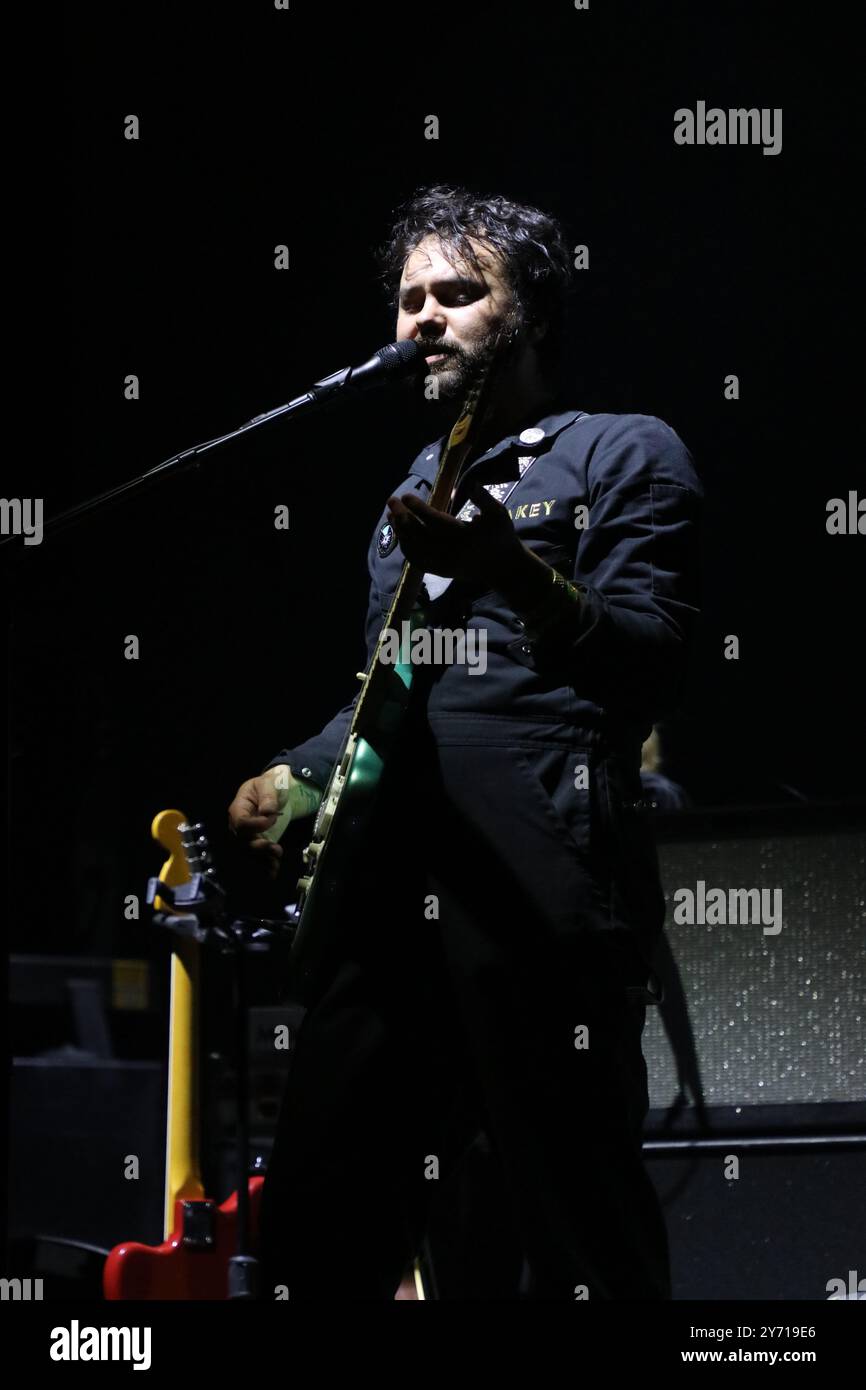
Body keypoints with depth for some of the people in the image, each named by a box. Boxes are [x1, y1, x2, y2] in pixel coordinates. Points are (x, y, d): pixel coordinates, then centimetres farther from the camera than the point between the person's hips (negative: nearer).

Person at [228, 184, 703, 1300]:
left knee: (577, 1235, -10)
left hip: (543, 899, -7)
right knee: (315, 1227, 4)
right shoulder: (416, 493, 28)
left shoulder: (625, 454, 5)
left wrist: (516, 575, -25)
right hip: (393, 892, 7)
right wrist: (293, 778, 17)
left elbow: (649, 671, -9)